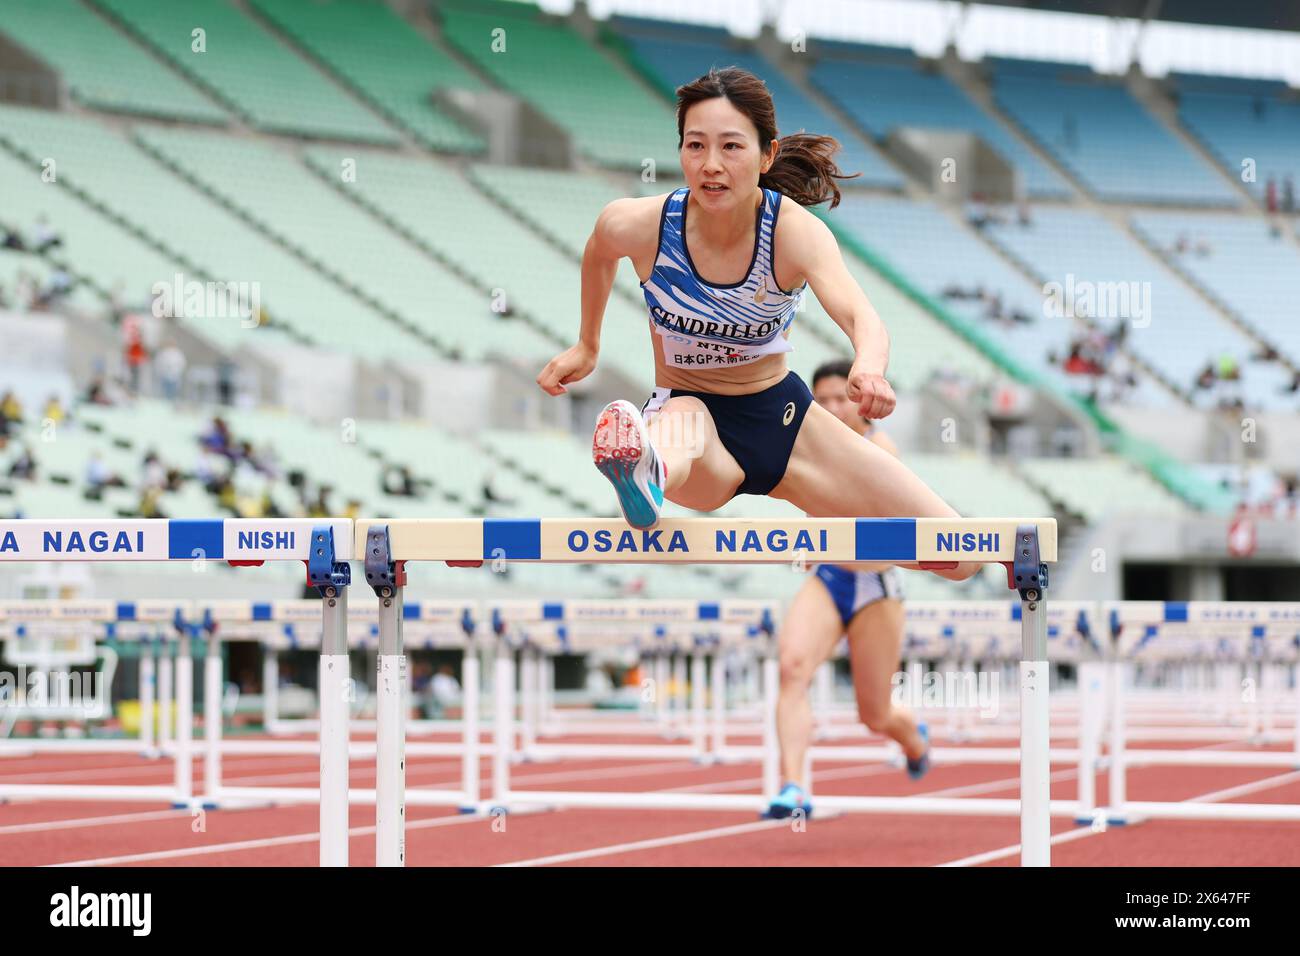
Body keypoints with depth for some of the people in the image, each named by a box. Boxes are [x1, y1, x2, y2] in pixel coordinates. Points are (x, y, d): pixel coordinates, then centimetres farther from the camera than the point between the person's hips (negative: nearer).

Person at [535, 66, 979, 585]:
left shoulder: (796, 231, -23)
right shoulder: (638, 224, -18)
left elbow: (858, 313, -42)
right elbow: (599, 251, 9)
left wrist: (869, 367, -65)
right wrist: (587, 346, 19)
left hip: (782, 416, 2)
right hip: (688, 409, -2)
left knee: (958, 557, -2)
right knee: (681, 428, -45)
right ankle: (645, 474, -81)